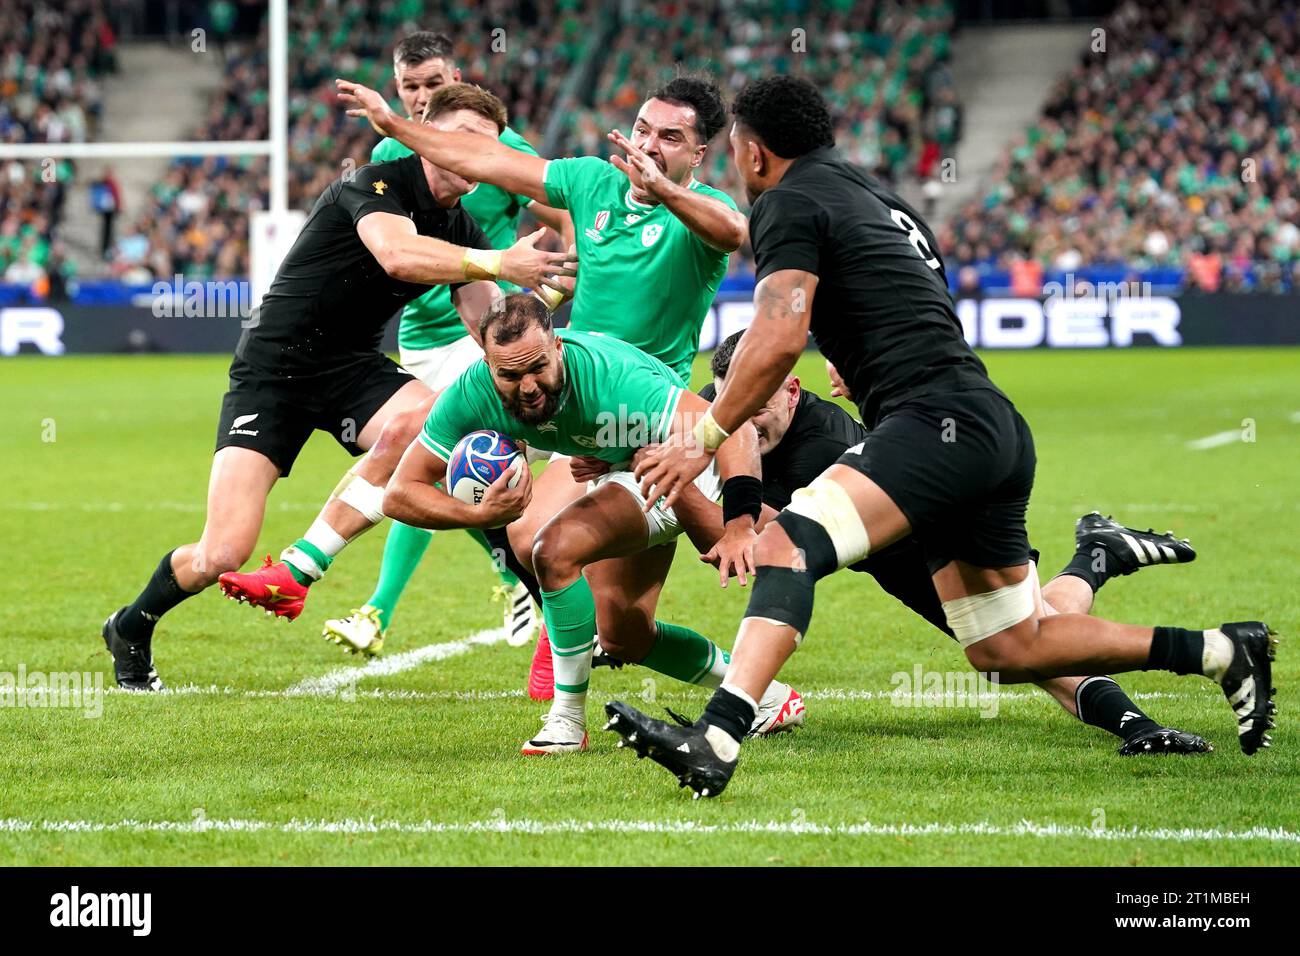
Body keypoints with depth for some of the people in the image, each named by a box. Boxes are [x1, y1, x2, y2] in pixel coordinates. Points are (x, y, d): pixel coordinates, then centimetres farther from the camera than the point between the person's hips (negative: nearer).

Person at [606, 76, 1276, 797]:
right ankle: (1219, 651, 20)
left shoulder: (789, 199, 0)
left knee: (787, 546, -24)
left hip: (940, 419, -9)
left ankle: (715, 742, -44)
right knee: (1008, 651, 17)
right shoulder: (876, 198, 26)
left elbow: (780, 339, -13)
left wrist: (705, 439, -7)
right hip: (997, 433, 9)